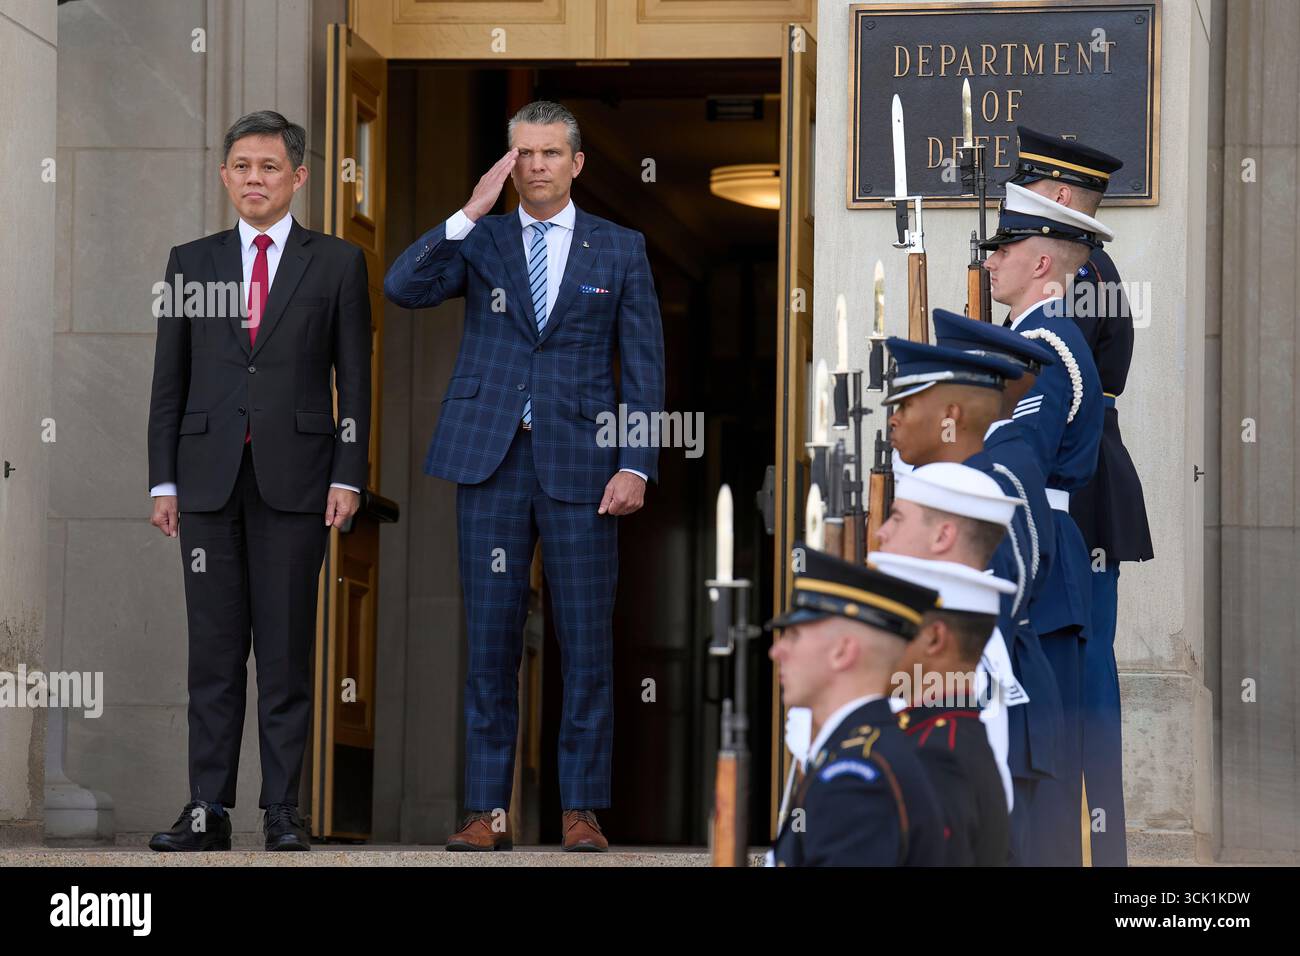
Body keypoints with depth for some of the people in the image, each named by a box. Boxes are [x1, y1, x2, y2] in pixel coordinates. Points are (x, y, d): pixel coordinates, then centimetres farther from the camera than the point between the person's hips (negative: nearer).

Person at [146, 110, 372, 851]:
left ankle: (284, 811, 4)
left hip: (295, 477, -2)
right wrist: (164, 479, 4)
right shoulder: (192, 262, 10)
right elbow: (170, 380, 10)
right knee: (214, 651, 3)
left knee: (287, 651, 1)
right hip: (209, 477, 2)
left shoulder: (337, 263, 5)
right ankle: (209, 809, 5)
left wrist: (349, 475, -6)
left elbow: (354, 378, 2)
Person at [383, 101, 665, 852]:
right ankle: (490, 810, 6)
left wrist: (636, 465, -5)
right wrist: (471, 212, -13)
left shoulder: (620, 250, 8)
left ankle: (582, 810, 6)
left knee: (588, 643, -1)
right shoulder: (479, 242, 10)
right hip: (492, 460, 1)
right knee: (491, 641, 3)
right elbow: (403, 288, -7)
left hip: (580, 465, -1)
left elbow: (645, 366, 5)